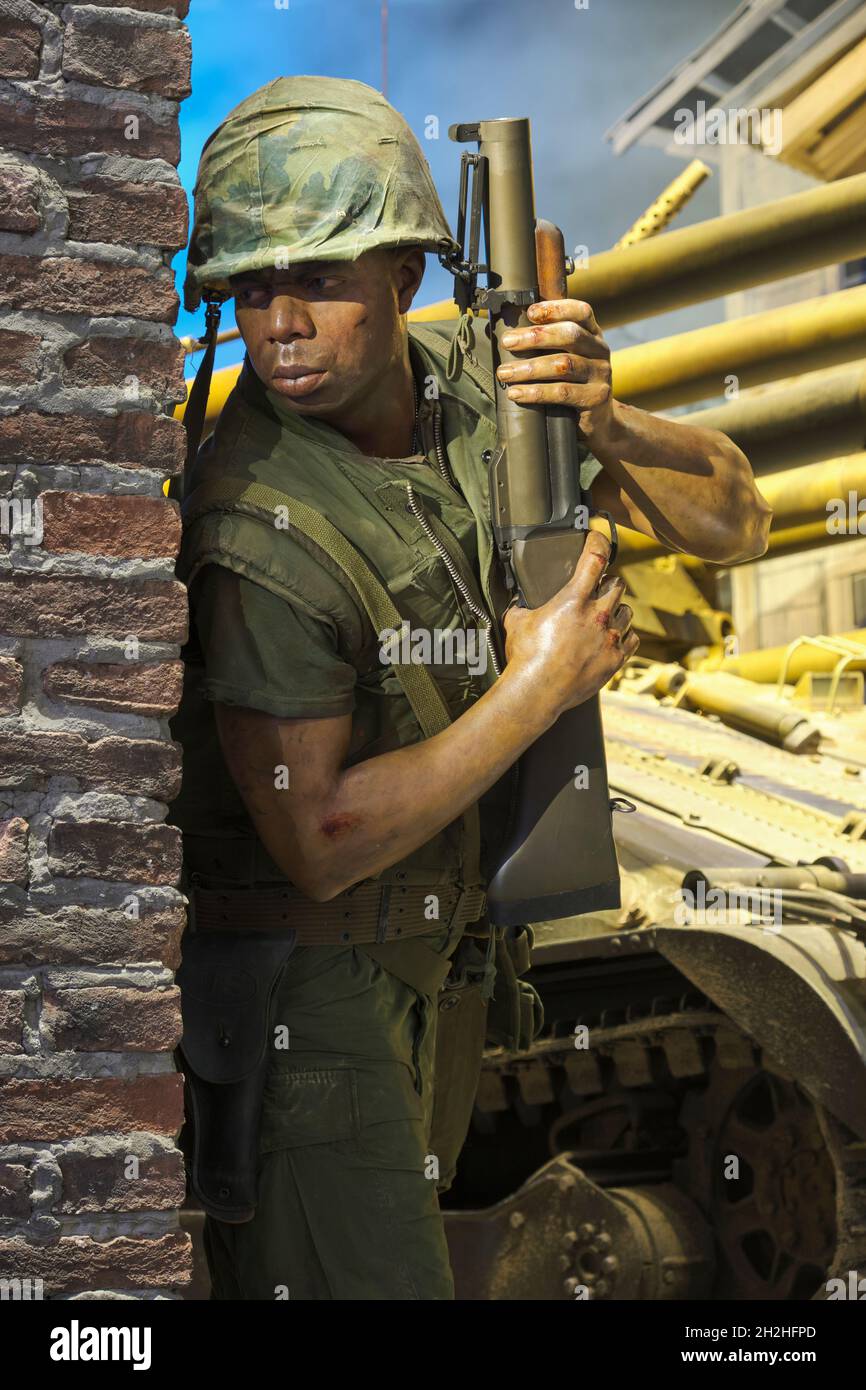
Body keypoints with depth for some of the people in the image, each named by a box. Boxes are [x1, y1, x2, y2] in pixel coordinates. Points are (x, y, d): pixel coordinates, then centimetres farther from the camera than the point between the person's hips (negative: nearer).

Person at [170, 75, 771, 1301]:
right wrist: (540, 688, -26)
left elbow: (734, 521, -4)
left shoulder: (466, 387, -8)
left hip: (434, 959, 7)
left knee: (395, 1239, 24)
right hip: (299, 982, -7)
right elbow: (318, 842, -27)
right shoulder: (259, 523, -29)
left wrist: (606, 425, -24)